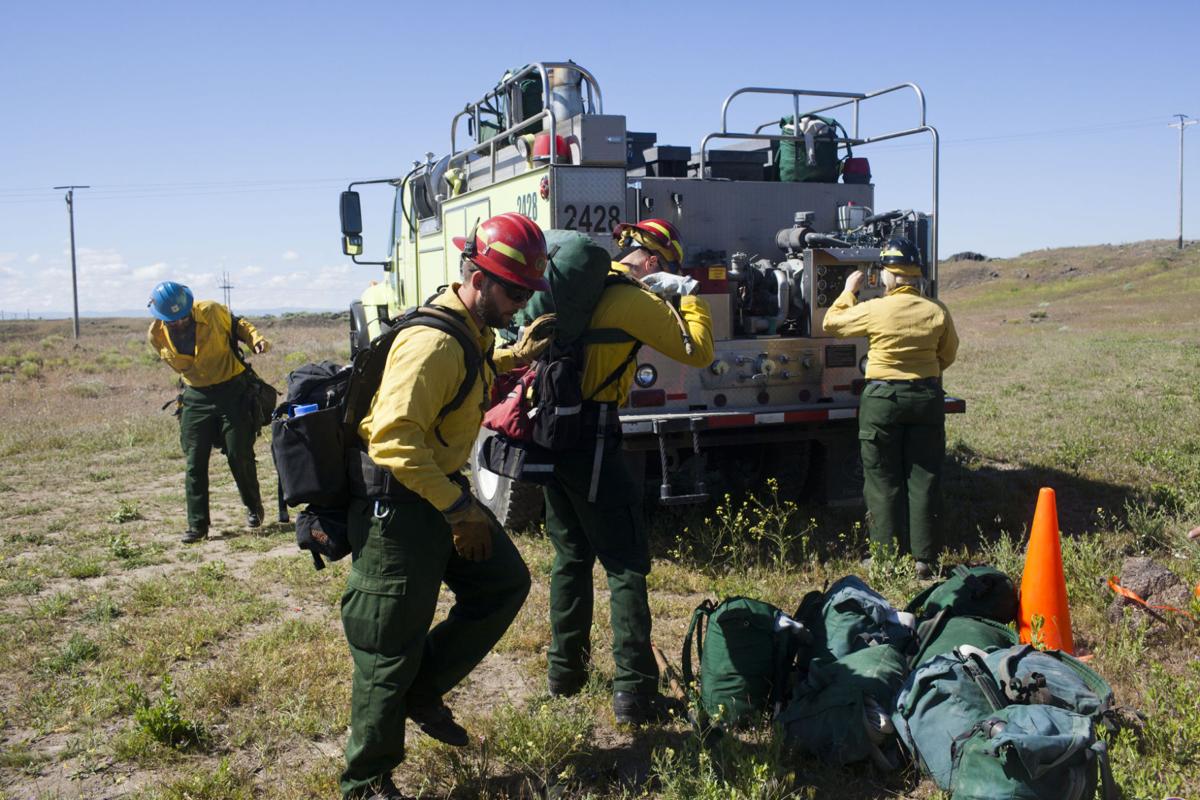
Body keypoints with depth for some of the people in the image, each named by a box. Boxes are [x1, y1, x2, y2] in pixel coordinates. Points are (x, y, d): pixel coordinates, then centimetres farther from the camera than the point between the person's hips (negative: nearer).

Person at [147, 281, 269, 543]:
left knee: (239, 455, 0)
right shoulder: (157, 335, -5)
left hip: (233, 390, -2)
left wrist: (256, 339, -13)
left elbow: (237, 325, 4)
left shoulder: (212, 311, -14)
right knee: (195, 462, -2)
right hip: (196, 396, 2)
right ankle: (197, 524, 6)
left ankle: (254, 507, 23)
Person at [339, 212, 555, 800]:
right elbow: (395, 438, -30)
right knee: (392, 645, 1)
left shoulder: (473, 330, 6)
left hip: (443, 491, 10)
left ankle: (422, 692, 25)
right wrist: (459, 509, -25)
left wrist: (514, 357, 15)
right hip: (395, 502, -10)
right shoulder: (434, 342, -25)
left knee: (504, 585, 14)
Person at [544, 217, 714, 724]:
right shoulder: (637, 301, -10)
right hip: (591, 439, -8)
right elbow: (698, 352, -5)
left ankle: (564, 670, 28)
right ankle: (633, 691, 0)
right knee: (626, 566, -1)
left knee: (571, 556, 20)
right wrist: (690, 297, 8)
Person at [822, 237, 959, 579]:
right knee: (924, 480, 8)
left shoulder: (874, 310, -11)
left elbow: (832, 322, 4)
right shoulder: (937, 312, -2)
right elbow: (947, 355, 10)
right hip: (927, 397, 3)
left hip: (882, 398, -3)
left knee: (883, 482, 6)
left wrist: (849, 290, 18)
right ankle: (924, 559, 11)